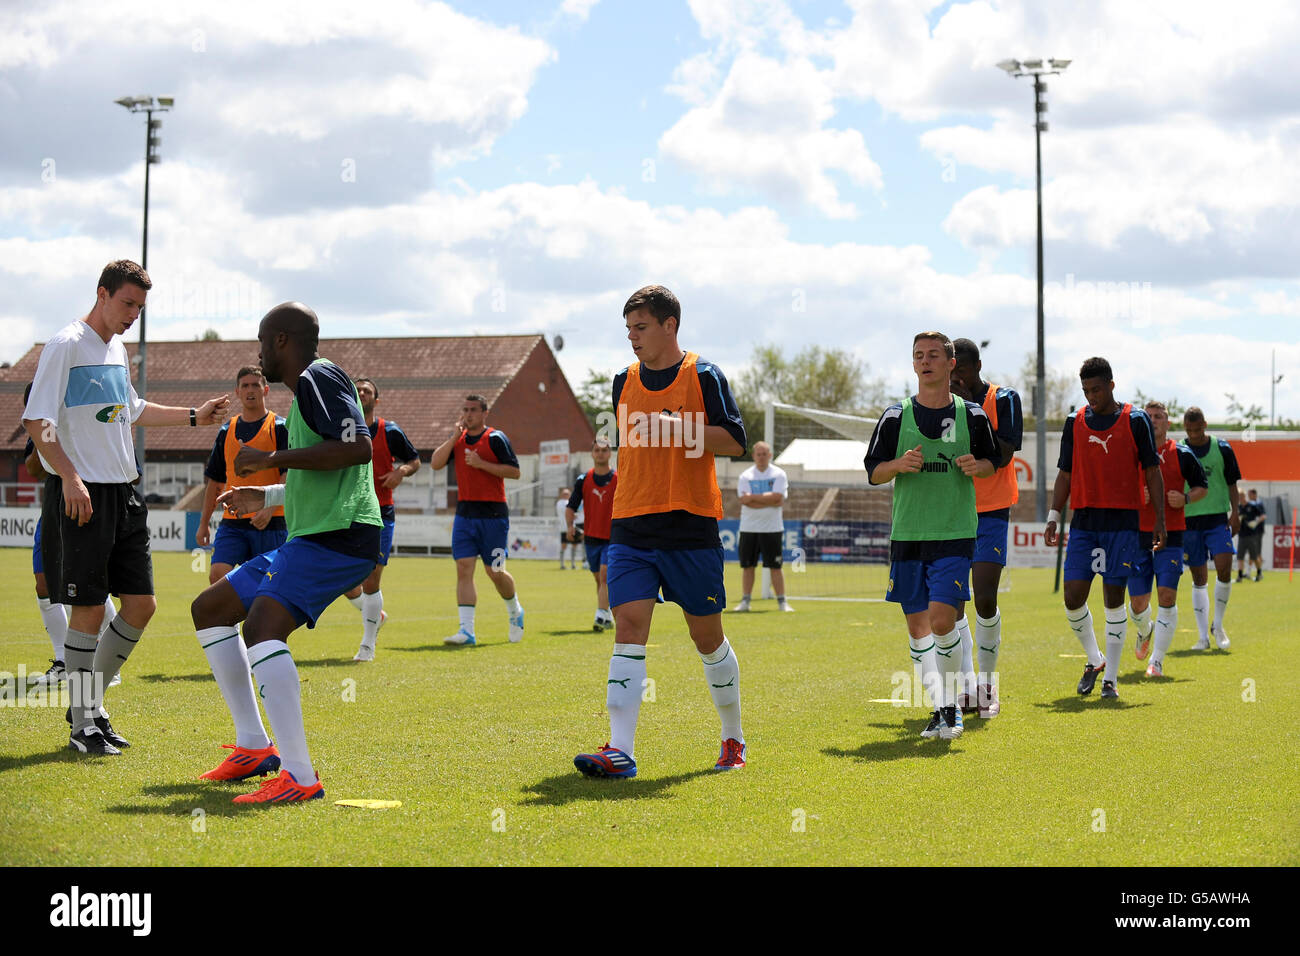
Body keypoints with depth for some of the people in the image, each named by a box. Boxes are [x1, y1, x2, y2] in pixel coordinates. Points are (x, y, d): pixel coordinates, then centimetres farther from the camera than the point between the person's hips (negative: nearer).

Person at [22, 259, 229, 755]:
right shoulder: (66, 346, -10)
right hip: (82, 496, -8)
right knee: (88, 608, -5)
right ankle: (82, 725, 5)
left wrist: (194, 416, 29)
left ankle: (92, 701, 21)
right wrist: (70, 478, -26)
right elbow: (37, 423, -15)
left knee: (141, 604, 6)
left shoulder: (117, 348, 15)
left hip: (124, 492, 8)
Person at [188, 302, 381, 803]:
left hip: (339, 536, -11)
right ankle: (255, 747, 19)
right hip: (310, 537, 11)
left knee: (262, 627, -29)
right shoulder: (305, 389, 23)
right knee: (209, 609, 17)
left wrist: (273, 459, -19)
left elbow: (357, 447, -25)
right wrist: (266, 496, 34)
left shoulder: (319, 377, -9)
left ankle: (300, 777, -31)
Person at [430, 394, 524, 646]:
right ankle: (466, 631, -10)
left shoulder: (495, 438, -4)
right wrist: (454, 437, -6)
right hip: (465, 513, 4)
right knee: (464, 568, -7)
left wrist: (481, 464, -16)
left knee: (494, 572, 3)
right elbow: (436, 463, 0)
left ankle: (515, 611, 32)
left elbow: (514, 471, -9)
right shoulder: (458, 439, 11)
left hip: (493, 514, -4)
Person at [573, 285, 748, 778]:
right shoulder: (625, 381, 13)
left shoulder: (702, 376, -2)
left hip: (691, 529, -3)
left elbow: (734, 440, -8)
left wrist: (677, 426, -19)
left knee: (707, 635, 6)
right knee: (628, 627, -11)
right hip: (631, 529, 3)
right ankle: (620, 751, -16)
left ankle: (733, 738, 26)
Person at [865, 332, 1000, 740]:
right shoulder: (896, 416, 5)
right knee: (916, 621, 2)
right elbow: (873, 471, 8)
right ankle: (941, 707, 10)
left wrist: (977, 467, -8)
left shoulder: (972, 416, 4)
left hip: (955, 536, -2)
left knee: (941, 619, -14)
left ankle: (951, 702, 4)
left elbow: (994, 461, 15)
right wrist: (899, 464, -13)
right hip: (907, 534, 2)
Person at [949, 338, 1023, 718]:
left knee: (985, 599, -13)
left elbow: (1003, 455, -15)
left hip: (991, 512, -4)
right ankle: (967, 686, 10)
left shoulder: (1003, 399, -4)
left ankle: (987, 682, 4)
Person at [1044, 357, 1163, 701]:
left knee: (1114, 598, -2)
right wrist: (1053, 516, 6)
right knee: (1073, 597, -5)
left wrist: (1159, 519, -3)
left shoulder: (1135, 420, 0)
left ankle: (1110, 677, 7)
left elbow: (1152, 472, 3)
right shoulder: (1075, 422, 9)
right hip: (1083, 522, 3)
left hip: (1122, 521, -3)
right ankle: (1094, 660, 19)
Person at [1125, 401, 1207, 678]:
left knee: (1167, 596, -12)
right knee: (1138, 601, 3)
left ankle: (1157, 661, -6)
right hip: (1138, 534, 2)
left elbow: (1202, 487, 12)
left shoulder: (1182, 455, 2)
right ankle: (1145, 631, 39)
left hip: (1171, 535, -1)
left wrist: (1186, 498, -9)